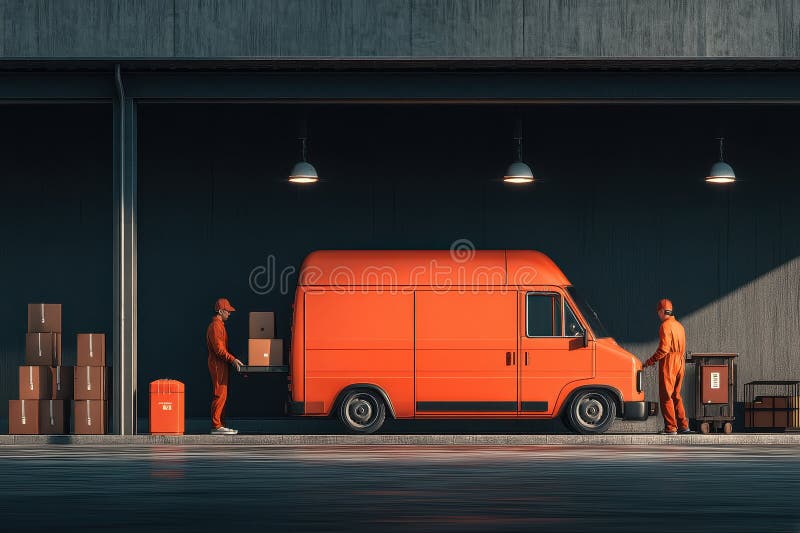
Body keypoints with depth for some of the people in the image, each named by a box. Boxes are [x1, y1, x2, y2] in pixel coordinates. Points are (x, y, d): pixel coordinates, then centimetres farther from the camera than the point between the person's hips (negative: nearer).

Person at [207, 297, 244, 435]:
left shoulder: (219, 325, 19)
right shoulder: (215, 326, -14)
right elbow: (219, 349, -21)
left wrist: (232, 360, 20)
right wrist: (232, 359, -24)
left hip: (221, 365, 11)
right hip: (218, 365, -11)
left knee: (221, 395, 10)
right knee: (220, 394, -11)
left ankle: (218, 425, 11)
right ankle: (216, 426, -11)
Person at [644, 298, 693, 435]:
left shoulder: (665, 326, -11)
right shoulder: (679, 325, 17)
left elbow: (664, 348, -18)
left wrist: (650, 361, -9)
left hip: (668, 362, -9)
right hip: (680, 362, 9)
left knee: (666, 396, -4)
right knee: (676, 395, 15)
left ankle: (671, 427, -6)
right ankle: (683, 425, 11)